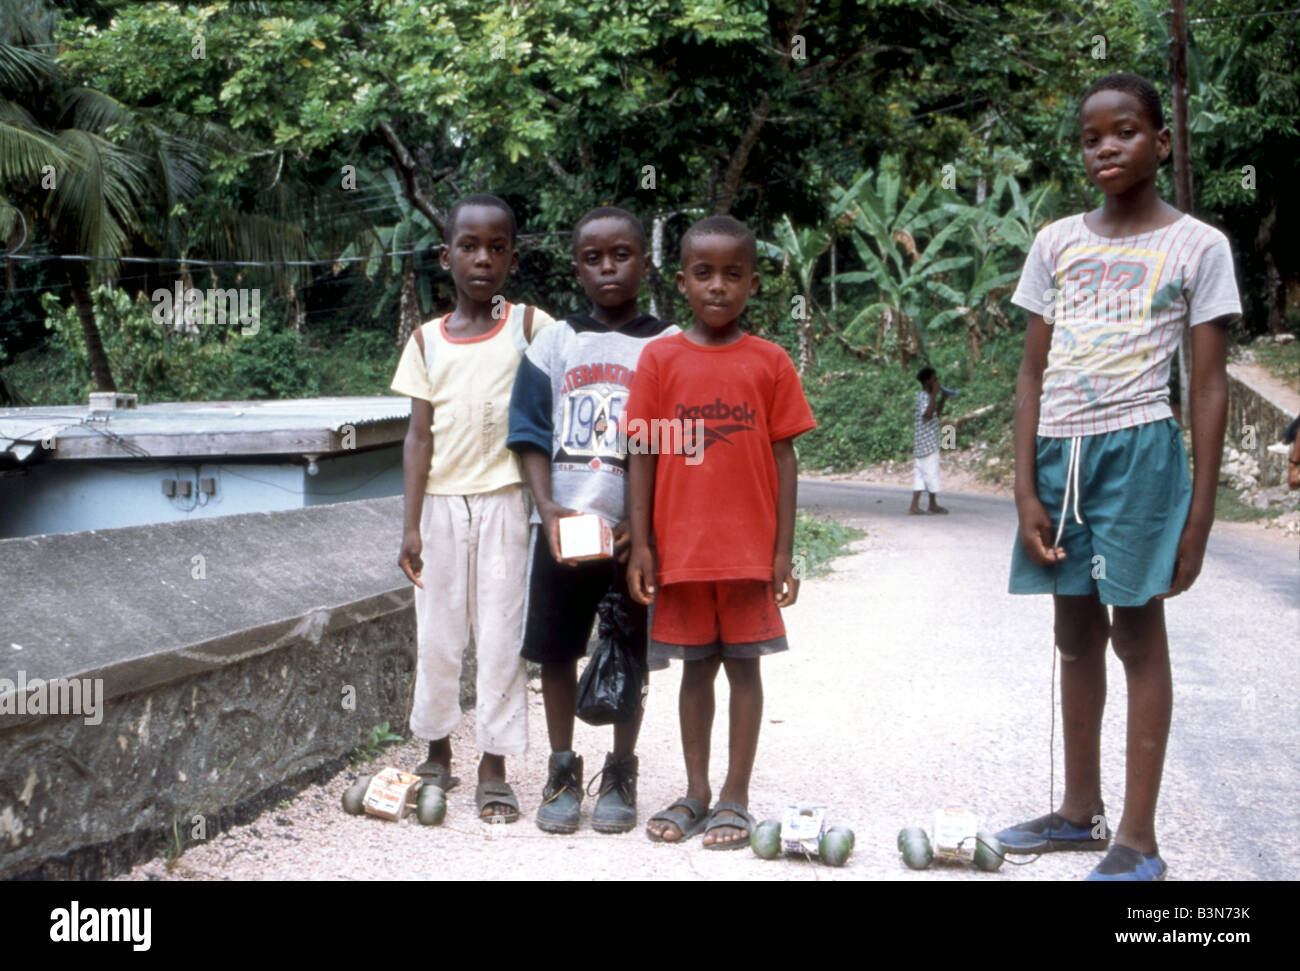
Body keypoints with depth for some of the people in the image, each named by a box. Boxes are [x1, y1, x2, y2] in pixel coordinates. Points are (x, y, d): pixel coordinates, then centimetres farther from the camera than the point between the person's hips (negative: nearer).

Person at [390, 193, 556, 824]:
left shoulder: (528, 326, 0)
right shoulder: (428, 340, 5)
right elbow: (419, 435, 3)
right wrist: (411, 524, -4)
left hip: (504, 501, -2)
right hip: (441, 503, 2)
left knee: (501, 635, 1)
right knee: (436, 635, 9)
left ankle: (494, 769, 10)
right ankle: (437, 753, 25)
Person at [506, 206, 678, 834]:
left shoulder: (666, 346, 2)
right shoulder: (556, 341, 6)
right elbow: (530, 432, 5)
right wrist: (546, 505, -9)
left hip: (637, 528, -1)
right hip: (562, 523, 1)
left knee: (630, 655, 6)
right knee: (555, 649, 6)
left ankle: (620, 774, 20)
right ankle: (562, 770, 20)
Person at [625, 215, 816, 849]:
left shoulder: (769, 363, 0)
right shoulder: (660, 359, 1)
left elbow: (783, 456, 1)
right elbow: (642, 455, 2)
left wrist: (784, 550, -2)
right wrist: (640, 545, -3)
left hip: (749, 548, -1)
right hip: (681, 548, 1)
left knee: (743, 665, 6)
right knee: (695, 667, 11)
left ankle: (736, 798, 15)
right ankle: (695, 794, 22)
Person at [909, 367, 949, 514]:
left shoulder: (927, 397, 16)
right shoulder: (923, 397, -15)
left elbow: (936, 415, 27)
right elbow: (927, 415, -32)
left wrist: (943, 399, 15)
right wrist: (934, 394, -26)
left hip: (921, 445, 9)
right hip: (927, 443, -9)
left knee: (920, 474, 6)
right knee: (931, 472, 2)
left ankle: (914, 506, 2)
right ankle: (933, 505, 13)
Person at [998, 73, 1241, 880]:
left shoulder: (1198, 246, -1)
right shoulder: (1057, 243, 9)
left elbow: (1210, 385, -2)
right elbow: (1033, 372, 9)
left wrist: (1200, 513, -7)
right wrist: (1026, 490, 1)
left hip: (1138, 448, -4)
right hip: (1059, 449, 4)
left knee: (1138, 631, -1)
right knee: (1075, 634, 13)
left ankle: (1138, 839, 5)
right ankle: (1082, 810, 26)